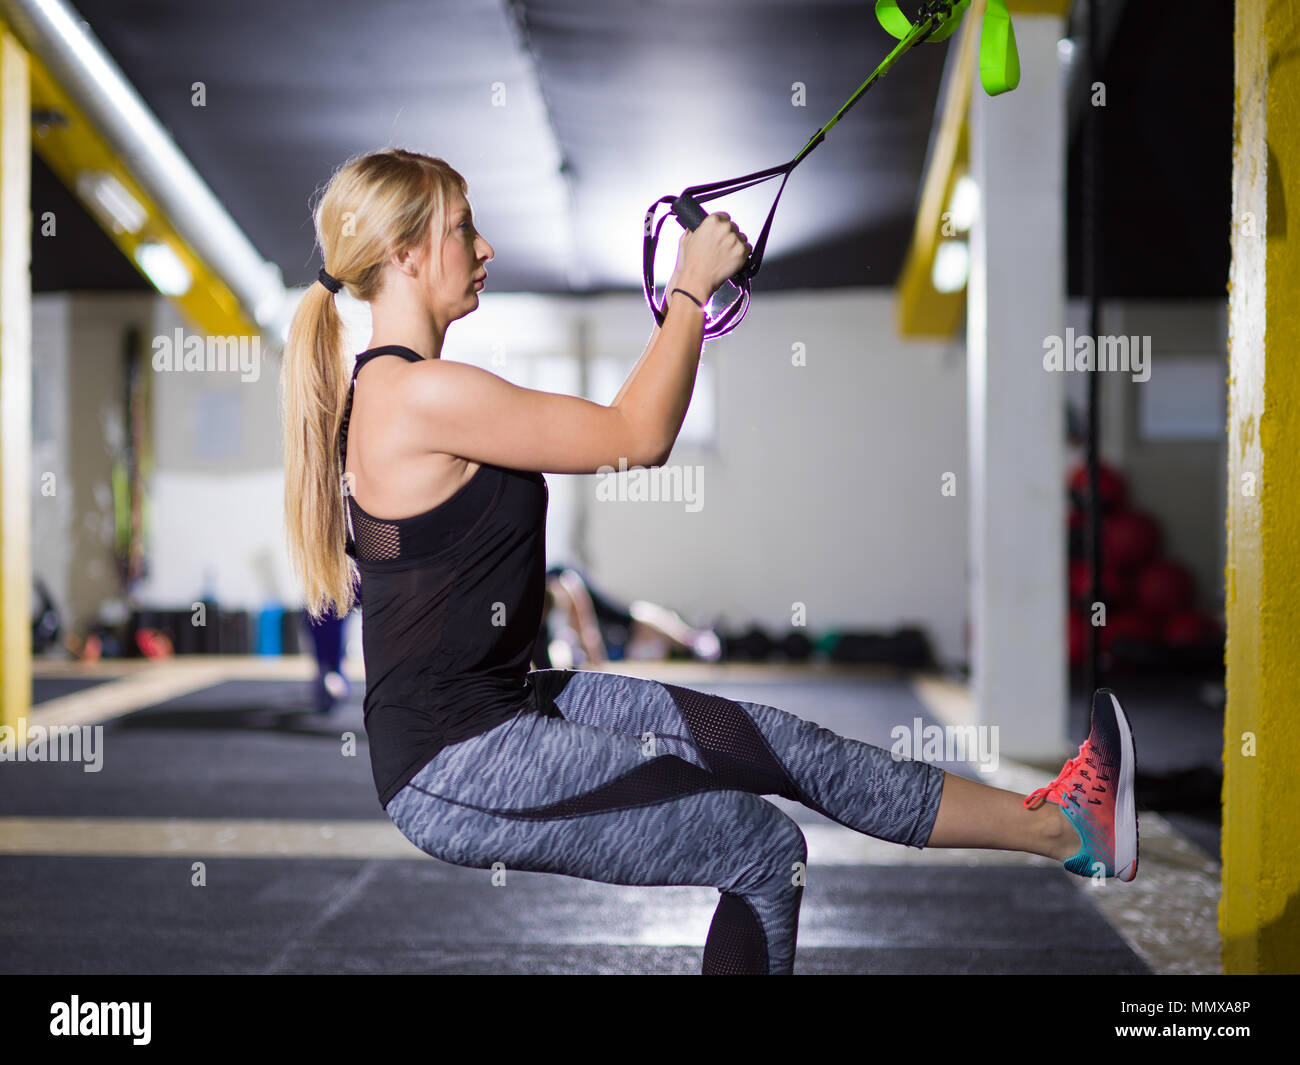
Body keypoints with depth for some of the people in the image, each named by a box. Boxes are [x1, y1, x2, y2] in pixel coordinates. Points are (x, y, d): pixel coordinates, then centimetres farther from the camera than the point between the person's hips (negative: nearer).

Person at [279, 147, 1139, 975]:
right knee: (767, 855, -6)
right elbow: (639, 436, -16)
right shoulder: (421, 395, -22)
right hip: (460, 769, -10)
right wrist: (694, 287, -6)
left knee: (786, 745, 6)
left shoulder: (386, 390, 11)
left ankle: (1064, 829, 13)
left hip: (503, 706, 10)